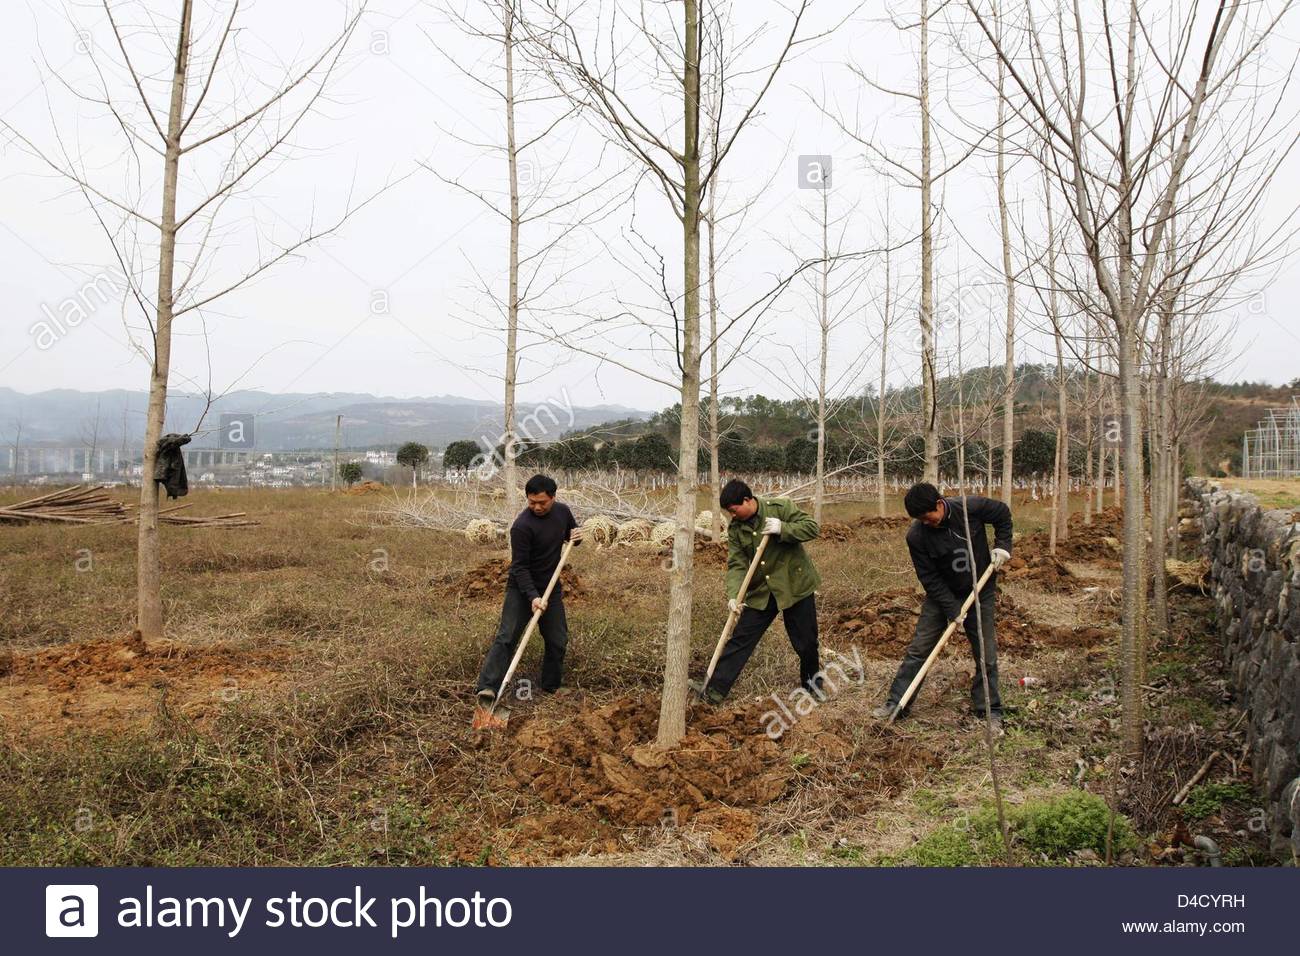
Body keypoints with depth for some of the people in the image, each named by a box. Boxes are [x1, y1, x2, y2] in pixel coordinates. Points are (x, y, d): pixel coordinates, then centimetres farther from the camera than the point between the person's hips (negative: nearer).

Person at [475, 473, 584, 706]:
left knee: (558, 641, 8)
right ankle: (488, 688, -22)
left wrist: (576, 536, -7)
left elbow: (572, 532, 18)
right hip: (522, 589, -6)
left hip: (551, 588, 6)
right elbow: (520, 566, -21)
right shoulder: (522, 526, -22)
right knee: (507, 637, -15)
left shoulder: (563, 511, -3)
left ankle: (551, 686, 24)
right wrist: (532, 597, -31)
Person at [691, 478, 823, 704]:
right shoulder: (735, 528, -1)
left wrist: (782, 529, -29)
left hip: (795, 586, -3)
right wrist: (734, 595, -22)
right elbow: (736, 564, -7)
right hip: (761, 593, 3)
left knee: (805, 642, 7)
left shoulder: (781, 507, -12)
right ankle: (714, 690, 1)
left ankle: (812, 679, 36)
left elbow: (812, 528, -14)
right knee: (740, 639, 0)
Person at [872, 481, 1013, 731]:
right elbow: (930, 578, -17)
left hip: (980, 593, 0)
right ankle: (897, 703, 7)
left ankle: (989, 712, 17)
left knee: (987, 654, 4)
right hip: (941, 595, 0)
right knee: (918, 649, -1)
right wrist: (953, 610, -21)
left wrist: (1002, 545, -12)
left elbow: (1003, 514, -1)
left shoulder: (971, 507, -22)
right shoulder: (916, 536, -21)